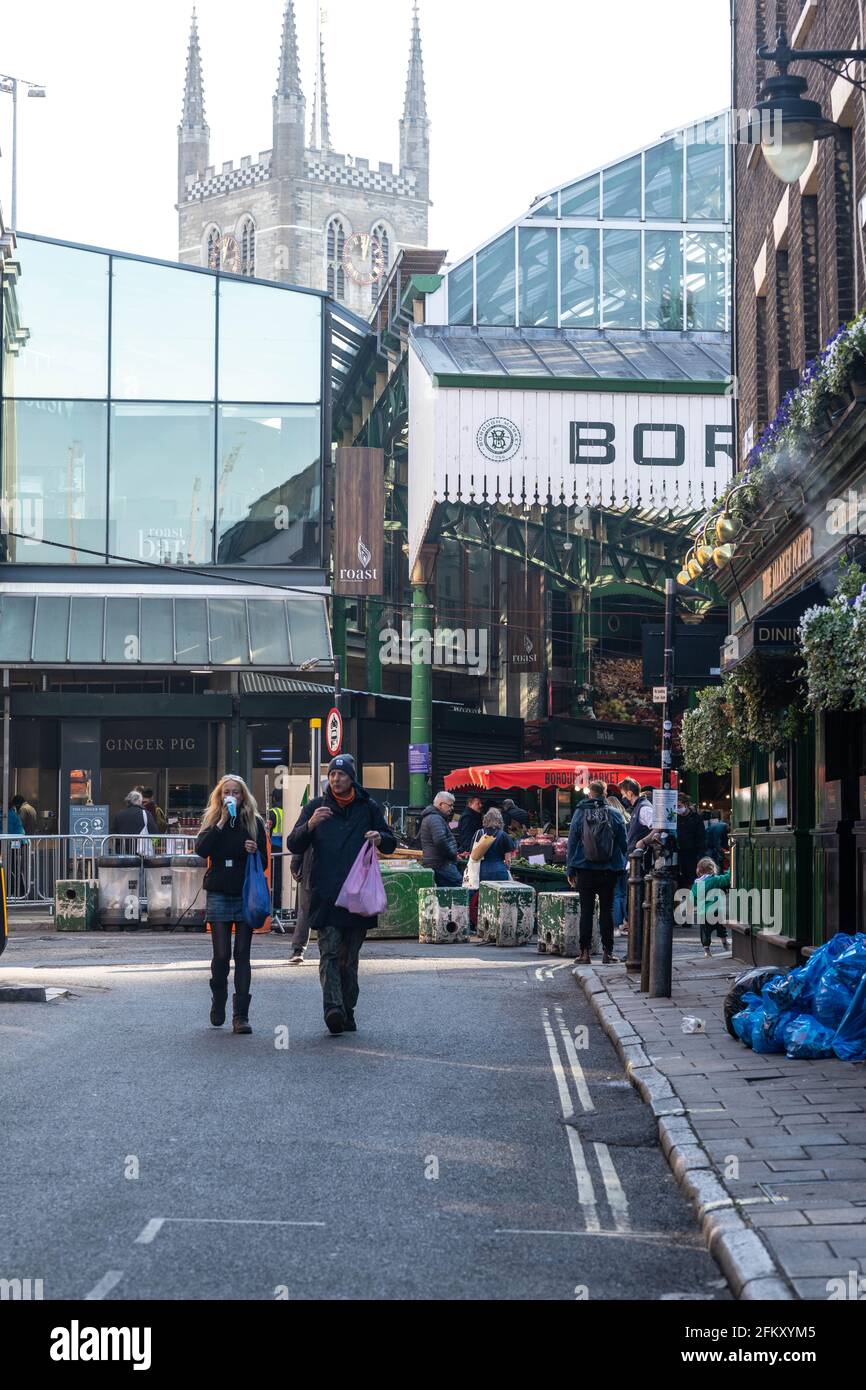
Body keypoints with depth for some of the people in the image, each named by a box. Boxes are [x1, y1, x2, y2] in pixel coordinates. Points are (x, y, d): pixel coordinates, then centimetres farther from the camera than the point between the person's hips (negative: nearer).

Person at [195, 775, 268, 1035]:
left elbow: (264, 861, 9)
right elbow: (201, 849, -12)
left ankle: (241, 1015, -1)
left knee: (242, 955, -2)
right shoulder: (212, 820, 6)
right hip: (219, 894, 0)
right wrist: (221, 823, -15)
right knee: (221, 954, -4)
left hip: (246, 895, 0)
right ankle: (218, 1002, 22)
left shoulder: (254, 822, 6)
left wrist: (255, 852, -13)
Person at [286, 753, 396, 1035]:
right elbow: (294, 845, 5)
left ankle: (347, 1012, 14)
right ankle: (333, 1008, -25)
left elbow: (391, 844, 18)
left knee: (350, 957, 8)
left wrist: (380, 838, -6)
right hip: (325, 895, -2)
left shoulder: (368, 808, 12)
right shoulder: (316, 807, 10)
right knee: (329, 953, -14)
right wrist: (310, 825, -14)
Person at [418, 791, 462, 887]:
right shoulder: (435, 819, -15)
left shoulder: (427, 818, 20)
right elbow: (440, 840, -29)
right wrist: (452, 854, -15)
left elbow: (419, 837, 33)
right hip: (442, 864, -11)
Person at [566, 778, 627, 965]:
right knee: (607, 910, 6)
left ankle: (585, 952, 2)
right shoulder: (615, 815, -2)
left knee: (586, 911, 4)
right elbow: (623, 843, 3)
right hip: (608, 871, 0)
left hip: (585, 871, 0)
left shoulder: (580, 813, -3)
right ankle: (608, 952, 5)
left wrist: (570, 870, 5)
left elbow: (572, 842, 0)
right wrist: (621, 866, 14)